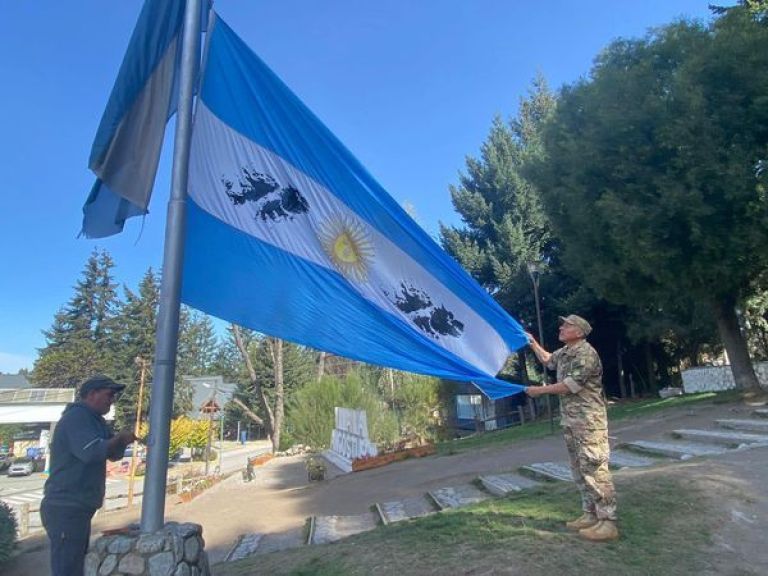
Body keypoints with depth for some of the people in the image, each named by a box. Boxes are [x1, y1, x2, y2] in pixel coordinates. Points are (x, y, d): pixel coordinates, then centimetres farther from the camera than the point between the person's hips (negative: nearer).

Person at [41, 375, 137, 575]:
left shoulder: (95, 420, 15)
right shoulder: (76, 417, -16)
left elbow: (114, 454, 17)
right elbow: (92, 452, -29)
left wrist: (123, 440, -3)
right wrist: (120, 438, -14)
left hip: (78, 508, 10)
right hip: (66, 509, -10)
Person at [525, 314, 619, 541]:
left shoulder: (586, 354, -17)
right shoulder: (563, 352, 12)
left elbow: (569, 386, -19)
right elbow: (547, 360, 34)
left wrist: (539, 390, -11)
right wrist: (533, 343, 25)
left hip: (589, 420, -10)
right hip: (570, 420, 10)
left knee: (594, 468, -8)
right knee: (579, 469, 14)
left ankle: (608, 522, -1)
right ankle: (590, 514, 24)